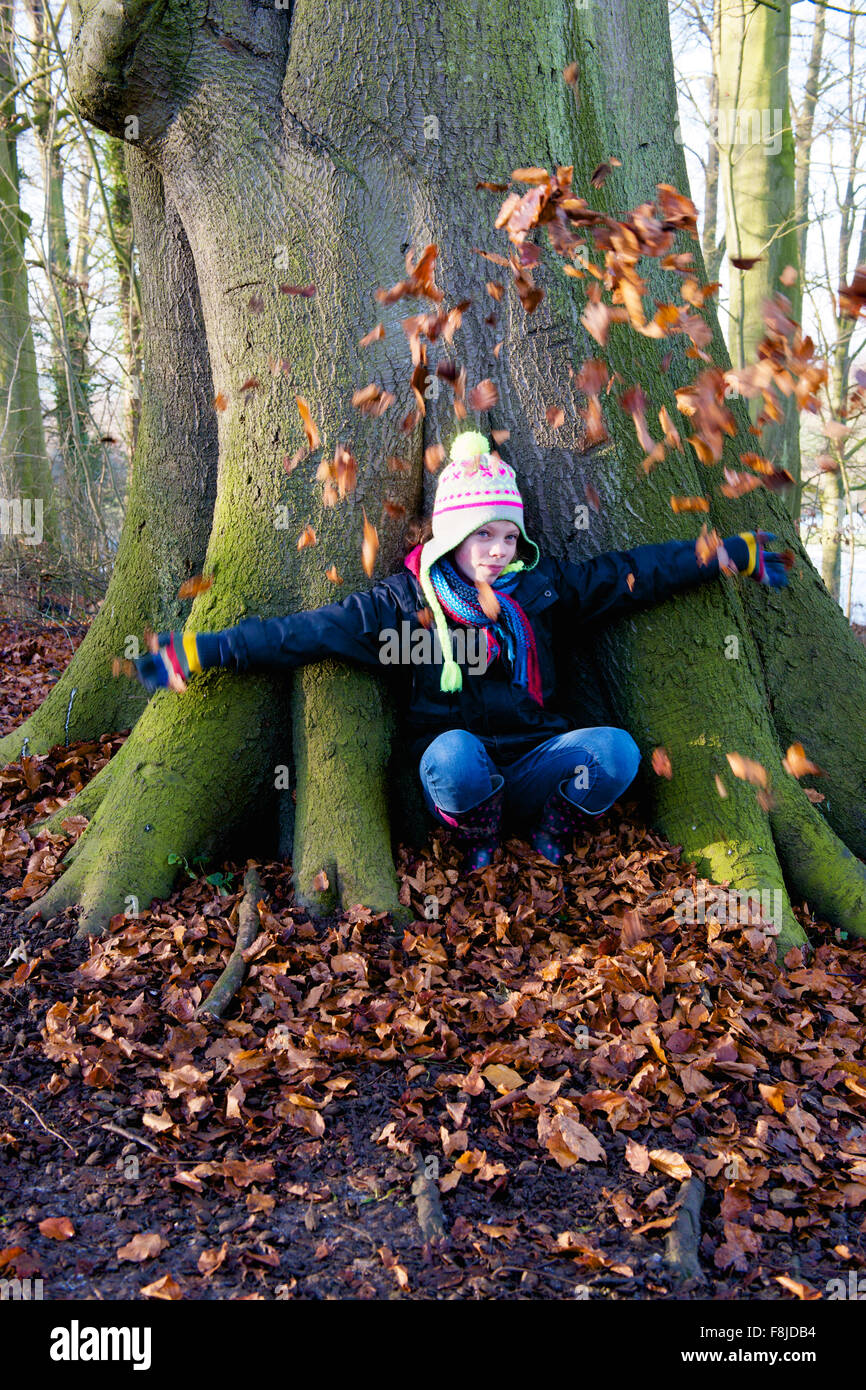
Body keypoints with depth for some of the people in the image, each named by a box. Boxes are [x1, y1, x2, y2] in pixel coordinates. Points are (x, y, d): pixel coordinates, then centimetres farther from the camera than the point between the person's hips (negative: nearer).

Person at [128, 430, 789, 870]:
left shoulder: (542, 583, 2)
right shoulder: (406, 600, -5)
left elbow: (636, 571, 8)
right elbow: (306, 630, -9)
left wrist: (738, 554, 10)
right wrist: (197, 653, -14)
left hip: (534, 765, 3)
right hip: (458, 774, -2)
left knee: (617, 748, -26)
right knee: (454, 751, -38)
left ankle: (549, 835, 4)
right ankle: (480, 853, -5)